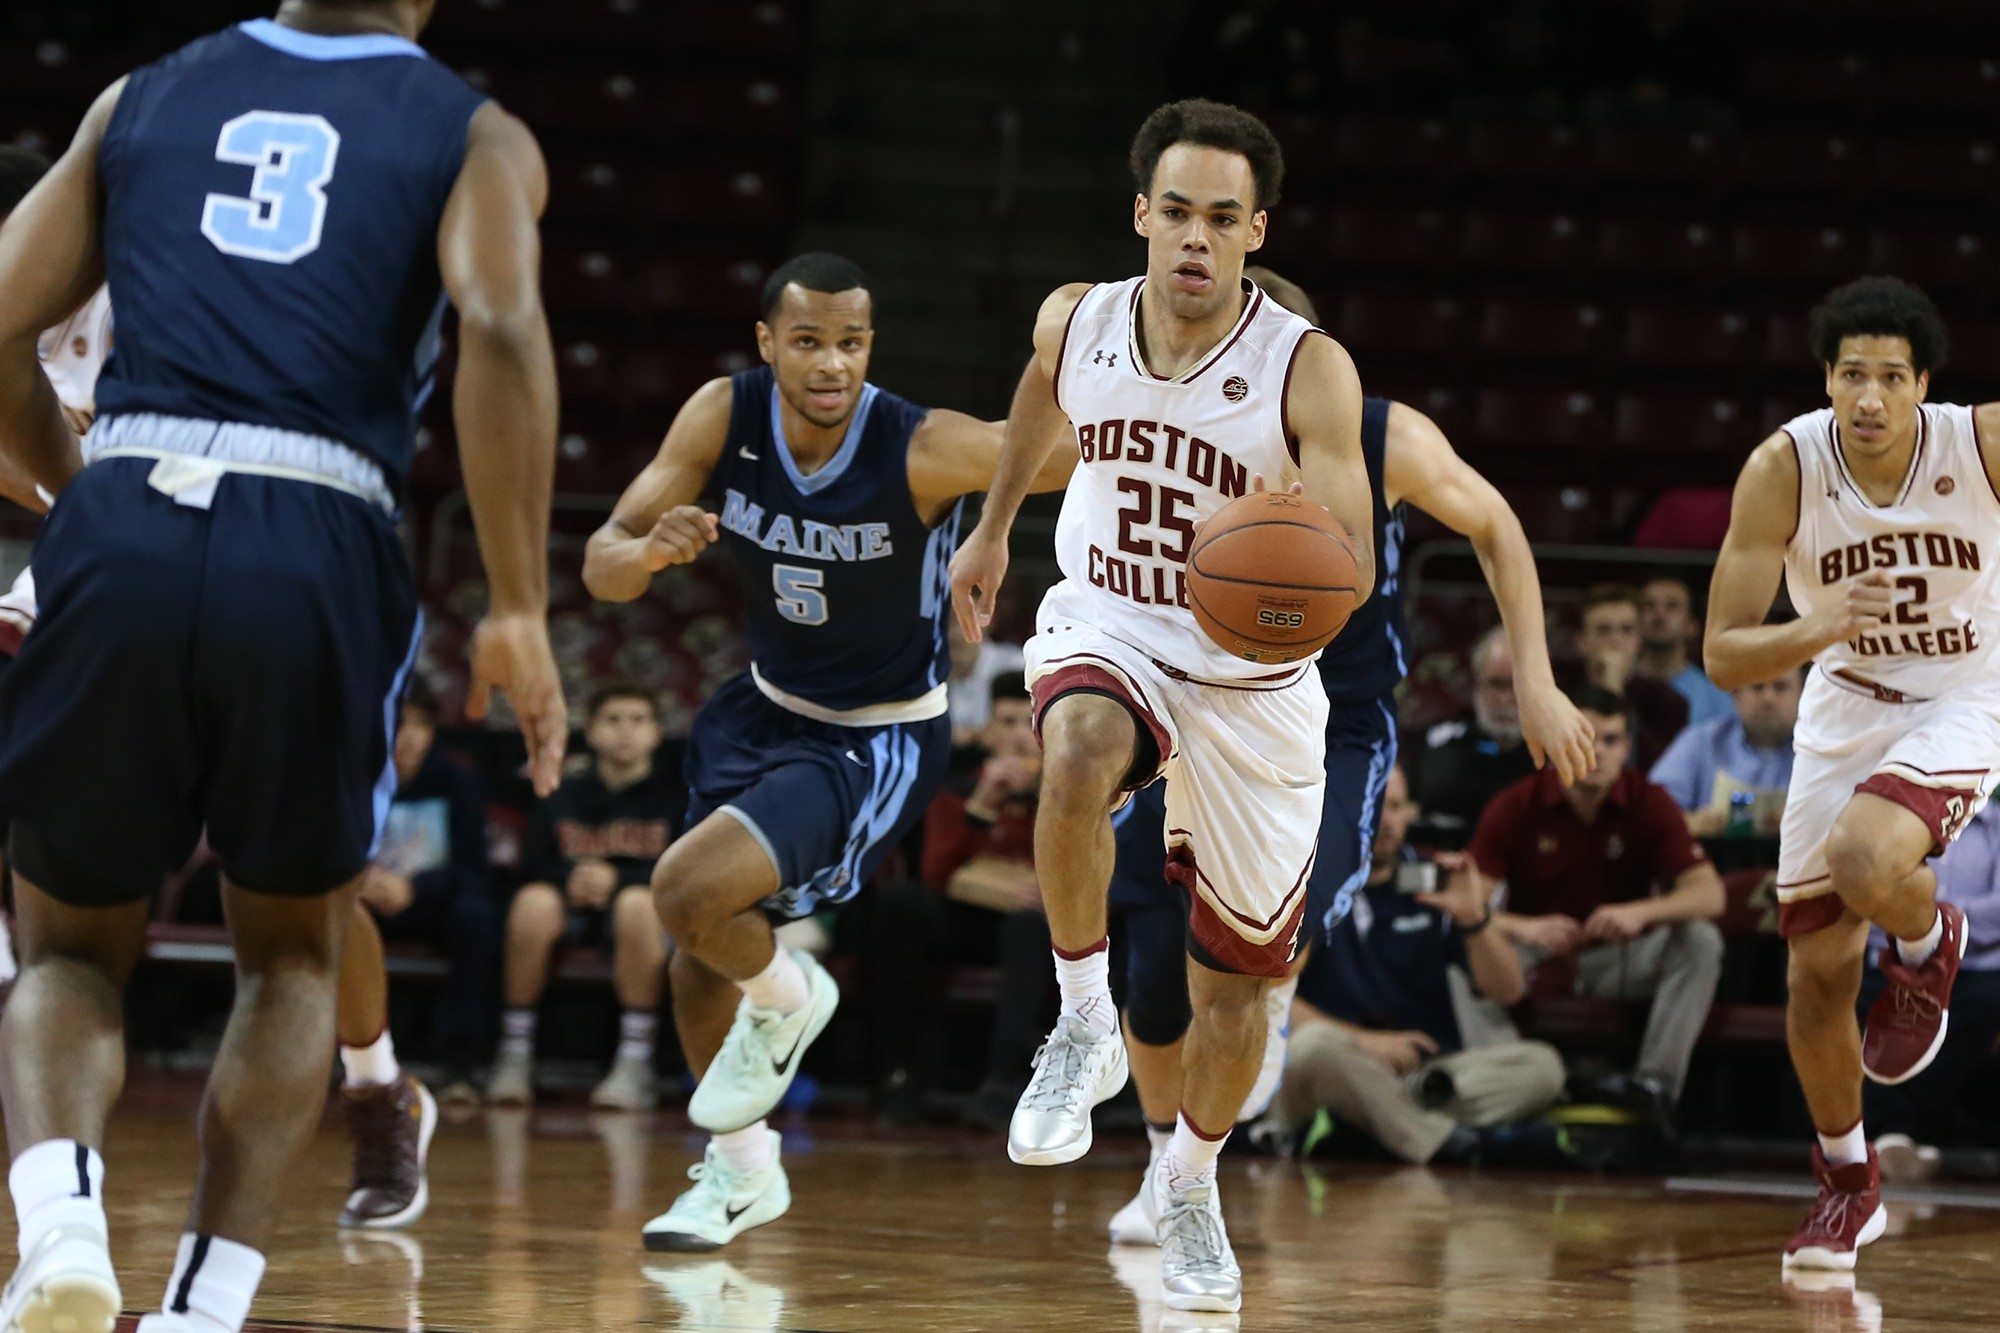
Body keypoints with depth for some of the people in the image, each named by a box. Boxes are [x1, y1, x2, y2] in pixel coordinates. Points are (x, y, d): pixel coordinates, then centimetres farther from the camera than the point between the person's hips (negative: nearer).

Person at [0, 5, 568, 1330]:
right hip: (319, 556, -1)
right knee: (292, 957, 22)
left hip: (121, 536, 1)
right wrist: (520, 613, -5)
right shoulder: (474, 134, 12)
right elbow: (501, 327, -7)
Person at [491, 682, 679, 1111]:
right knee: (535, 900, -31)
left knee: (637, 901, -37)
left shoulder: (674, 798, 7)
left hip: (651, 914, -2)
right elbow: (533, 863, 6)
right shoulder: (564, 798, 15)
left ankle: (635, 1064, -34)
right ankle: (515, 1058, -27)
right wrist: (571, 876, -16)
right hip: (573, 909, 2)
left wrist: (617, 878, -17)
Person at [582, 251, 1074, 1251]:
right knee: (700, 954, 17)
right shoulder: (724, 418, -17)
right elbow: (601, 567, -14)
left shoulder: (926, 450, -29)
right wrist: (653, 550, -36)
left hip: (878, 742, -6)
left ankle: (786, 997, 10)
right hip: (766, 708, 6)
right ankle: (739, 1171, 41)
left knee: (688, 892, -24)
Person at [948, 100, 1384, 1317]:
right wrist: (993, 528, 27)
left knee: (1237, 983, 9)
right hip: (1106, 635, 1)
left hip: (1253, 683, -1)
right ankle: (1085, 1029, -18)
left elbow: (1353, 565, -22)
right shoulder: (1076, 321, -9)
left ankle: (1190, 1184, 38)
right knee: (1078, 757, -38)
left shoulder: (1309, 372, -19)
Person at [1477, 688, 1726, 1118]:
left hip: (1617, 961, 1)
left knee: (1700, 940, -25)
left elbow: (1709, 895, -15)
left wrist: (1641, 912, -35)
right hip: (1537, 959, -1)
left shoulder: (1650, 804, -5)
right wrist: (1522, 927, -38)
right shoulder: (1515, 808, -8)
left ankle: (1656, 1081, -30)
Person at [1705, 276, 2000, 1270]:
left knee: (1865, 862, -33)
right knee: (1819, 971, 5)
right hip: (1846, 707, 3)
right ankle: (1847, 1184, 29)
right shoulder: (1784, 470, -19)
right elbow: (1722, 657, -16)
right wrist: (1817, 628, -35)